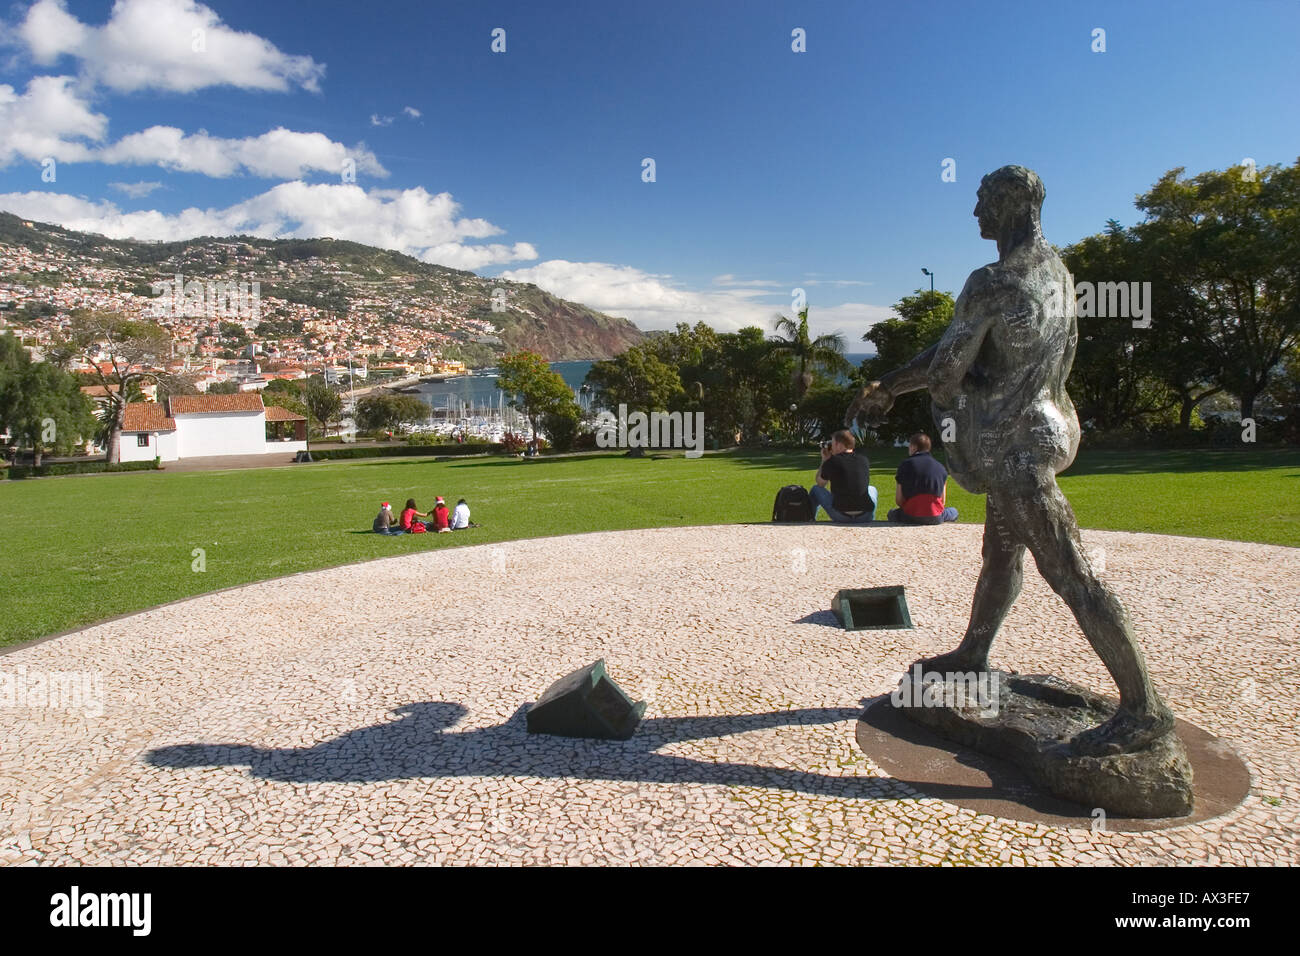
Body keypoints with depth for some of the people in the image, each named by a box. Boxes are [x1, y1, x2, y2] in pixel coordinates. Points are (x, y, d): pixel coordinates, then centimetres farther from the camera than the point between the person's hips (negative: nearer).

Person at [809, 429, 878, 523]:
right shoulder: (864, 460, 4)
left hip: (841, 518, -3)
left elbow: (820, 484, 13)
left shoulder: (831, 462, -6)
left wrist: (824, 460, 23)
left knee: (816, 489, 22)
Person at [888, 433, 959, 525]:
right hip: (935, 518, 1)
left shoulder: (905, 464, 4)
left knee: (892, 513, 31)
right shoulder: (941, 468, 9)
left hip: (911, 517, -1)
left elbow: (898, 501, 2)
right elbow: (942, 502, 11)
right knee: (953, 511, 33)